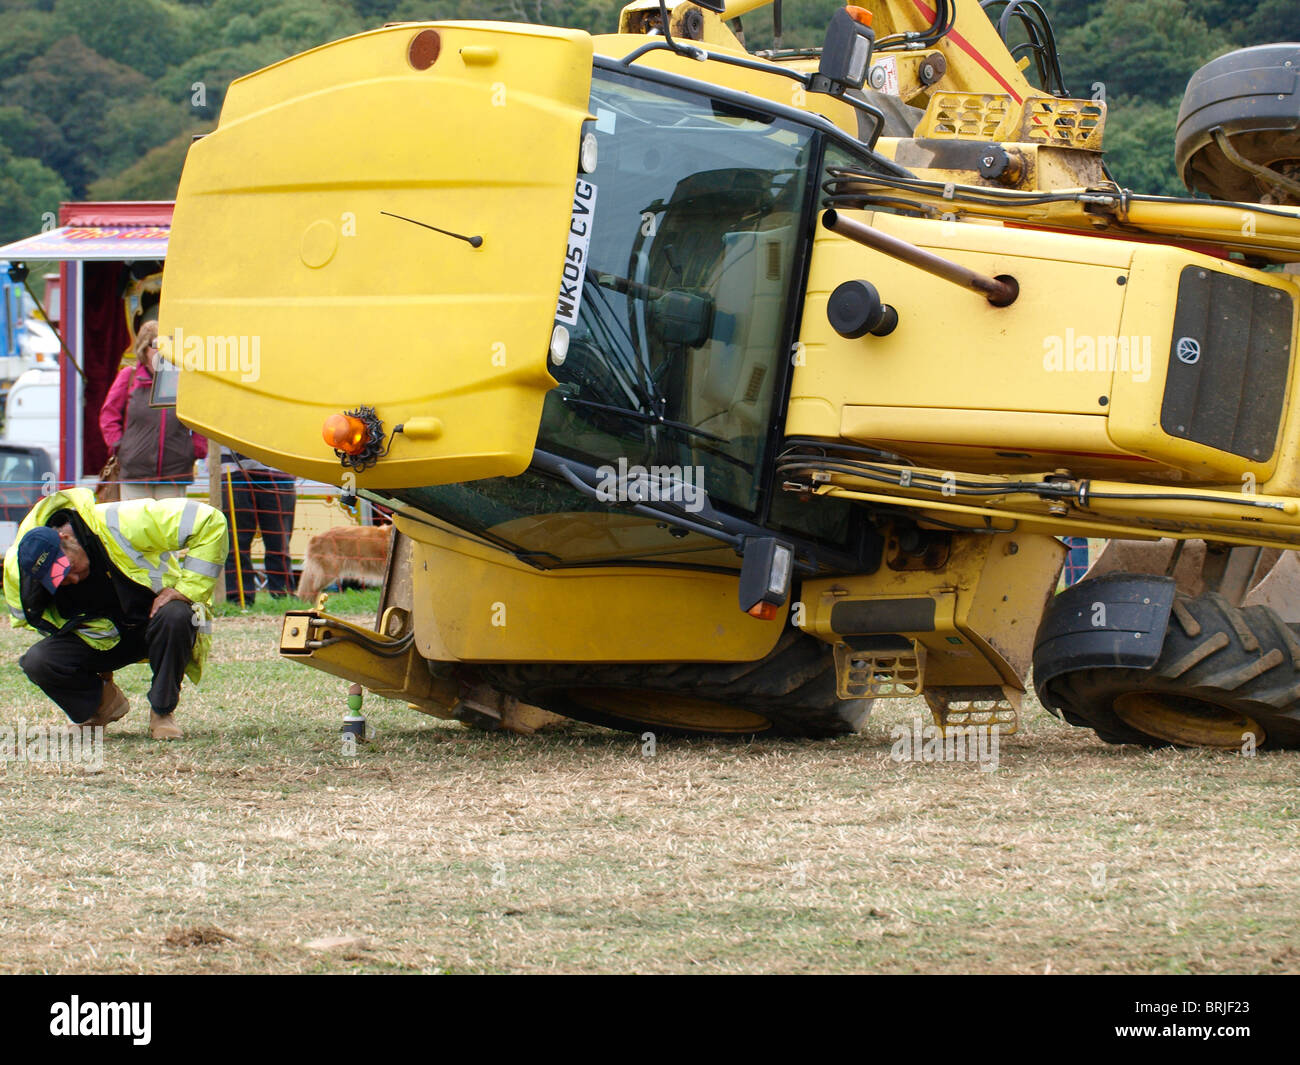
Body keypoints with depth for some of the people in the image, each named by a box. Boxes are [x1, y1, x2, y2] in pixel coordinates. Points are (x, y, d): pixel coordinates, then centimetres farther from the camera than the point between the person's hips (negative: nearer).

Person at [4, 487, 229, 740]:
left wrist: (186, 589, -29)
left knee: (175, 618, -38)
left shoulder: (122, 524, -29)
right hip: (103, 640, 3)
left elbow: (209, 522, -27)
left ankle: (162, 712, -15)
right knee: (37, 662, -22)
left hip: (153, 620, -3)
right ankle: (104, 701, 7)